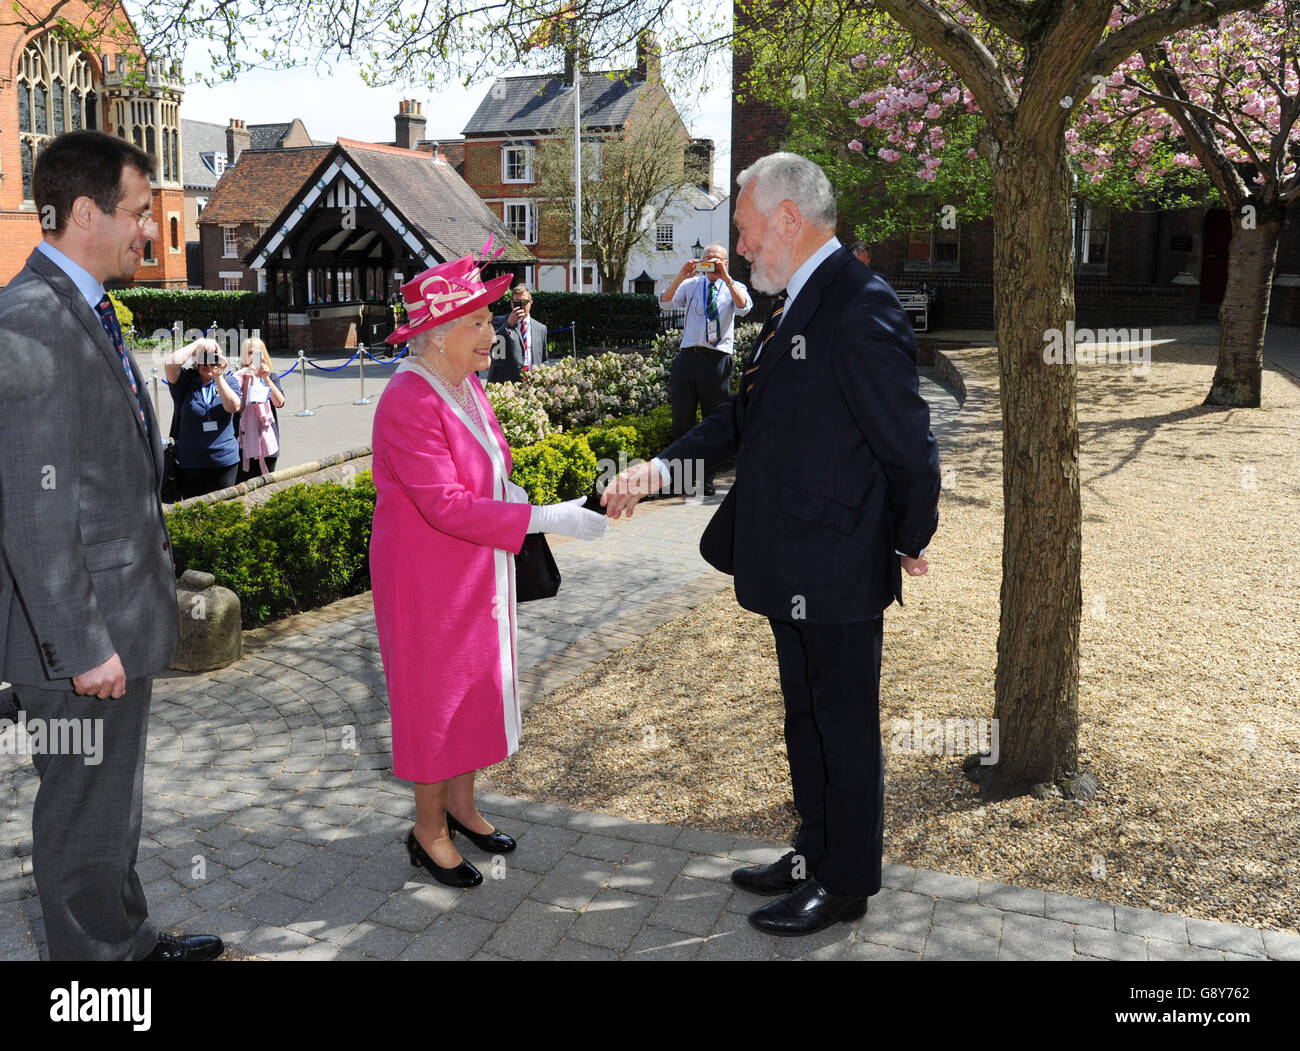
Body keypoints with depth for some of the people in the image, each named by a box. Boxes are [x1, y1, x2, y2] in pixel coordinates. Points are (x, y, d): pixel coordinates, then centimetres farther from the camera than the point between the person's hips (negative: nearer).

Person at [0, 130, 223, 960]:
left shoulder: (88, 310, 12)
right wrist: (84, 645, -21)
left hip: (124, 617, 10)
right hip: (86, 634, -10)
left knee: (115, 801, 23)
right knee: (85, 814, 8)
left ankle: (131, 940, 40)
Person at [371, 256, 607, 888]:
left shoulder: (466, 387, 5)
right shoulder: (408, 402, -23)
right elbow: (445, 505, -29)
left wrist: (514, 492, -3)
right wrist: (543, 520, -30)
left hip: (476, 572, 8)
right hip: (426, 575, -8)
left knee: (476, 682, 17)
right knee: (434, 692, 5)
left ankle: (460, 804, 35)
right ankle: (429, 829, 23)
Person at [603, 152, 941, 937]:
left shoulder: (859, 310, -21)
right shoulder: (797, 309, 11)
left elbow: (910, 446, -19)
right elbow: (745, 418, 12)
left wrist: (910, 543, -5)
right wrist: (660, 469, 0)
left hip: (836, 571, -9)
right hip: (796, 571, 9)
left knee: (846, 728, 8)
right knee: (807, 719, 21)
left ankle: (847, 884, 27)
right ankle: (816, 855, 40)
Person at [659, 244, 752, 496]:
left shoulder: (734, 287, 9)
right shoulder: (691, 284, 13)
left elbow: (744, 307, -12)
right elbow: (665, 301, -2)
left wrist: (726, 278, -20)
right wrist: (680, 276, -16)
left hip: (717, 359, -1)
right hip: (688, 355, 1)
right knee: (681, 419, 2)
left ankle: (707, 480, 14)